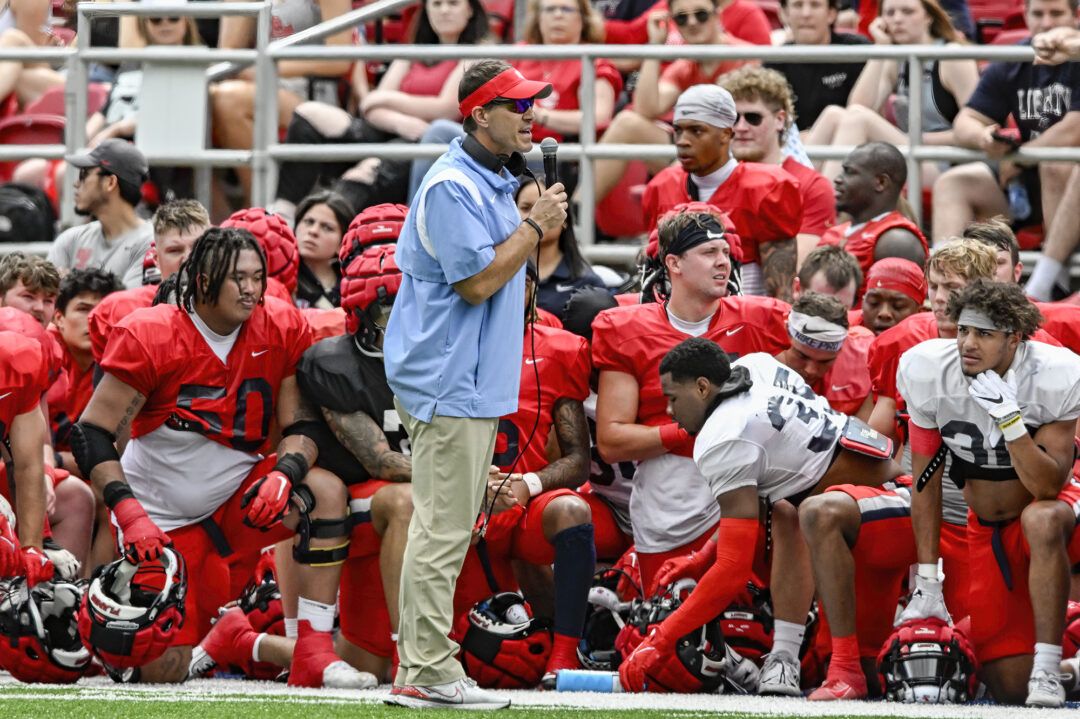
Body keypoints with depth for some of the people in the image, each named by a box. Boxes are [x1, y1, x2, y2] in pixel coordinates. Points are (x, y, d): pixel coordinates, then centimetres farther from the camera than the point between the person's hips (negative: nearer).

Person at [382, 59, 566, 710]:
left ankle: (423, 671, 13)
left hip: (475, 383, 11)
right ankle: (428, 674, -10)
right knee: (443, 527, -10)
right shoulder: (453, 187, -16)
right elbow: (477, 282, -20)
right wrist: (537, 227, -13)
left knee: (449, 528, 11)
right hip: (450, 384, -11)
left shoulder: (497, 183, 17)